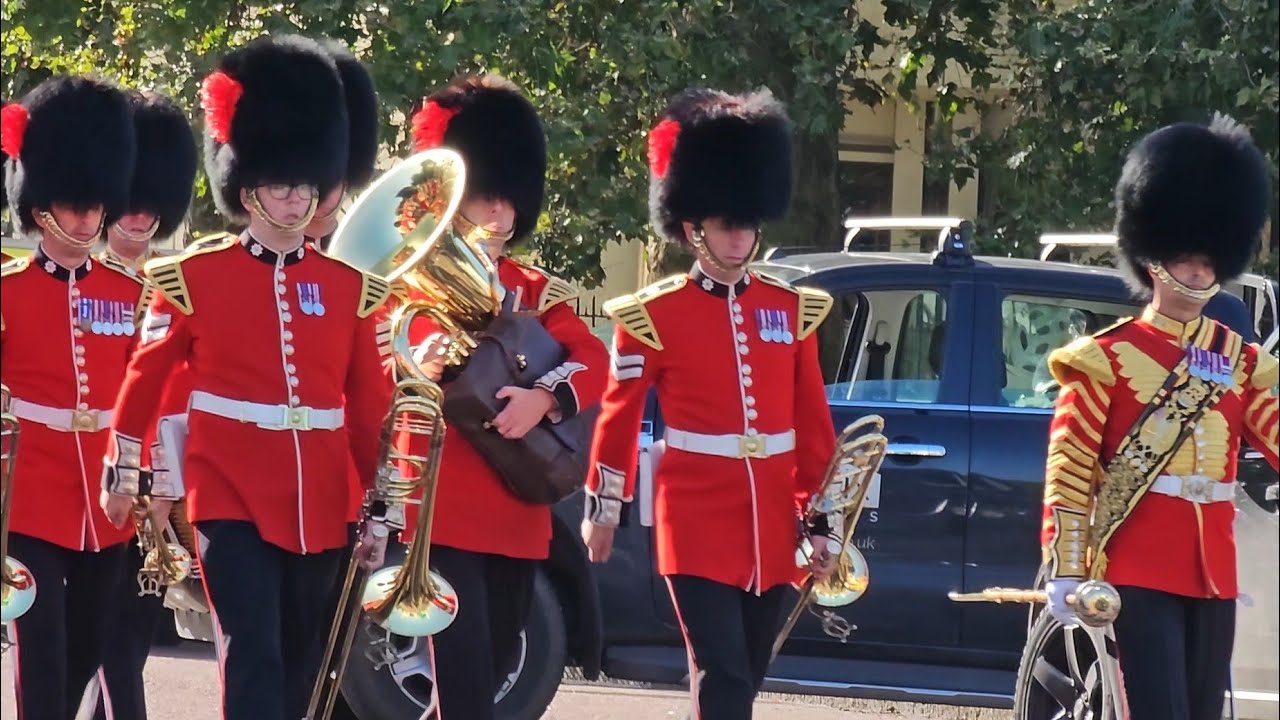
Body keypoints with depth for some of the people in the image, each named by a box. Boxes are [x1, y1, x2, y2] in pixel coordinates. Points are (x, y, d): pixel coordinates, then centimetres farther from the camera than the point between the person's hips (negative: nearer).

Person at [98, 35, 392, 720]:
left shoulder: (350, 289, 8)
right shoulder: (194, 279, -1)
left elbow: (371, 408, 10)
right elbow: (145, 378, 11)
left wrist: (379, 512, 8)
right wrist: (122, 472, 16)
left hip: (318, 505, 4)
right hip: (232, 497, -4)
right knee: (253, 658, -15)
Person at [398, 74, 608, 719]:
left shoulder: (538, 292, 12)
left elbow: (593, 362, -3)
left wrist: (543, 398, -22)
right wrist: (416, 370, -28)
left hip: (517, 515, 5)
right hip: (442, 512, -5)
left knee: (495, 667, 11)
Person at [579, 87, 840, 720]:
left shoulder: (792, 310, 8)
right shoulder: (656, 315, -3)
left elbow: (814, 426, 11)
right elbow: (619, 415, 5)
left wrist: (822, 523, 8)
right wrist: (602, 508, 10)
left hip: (769, 531, 5)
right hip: (698, 529, -5)